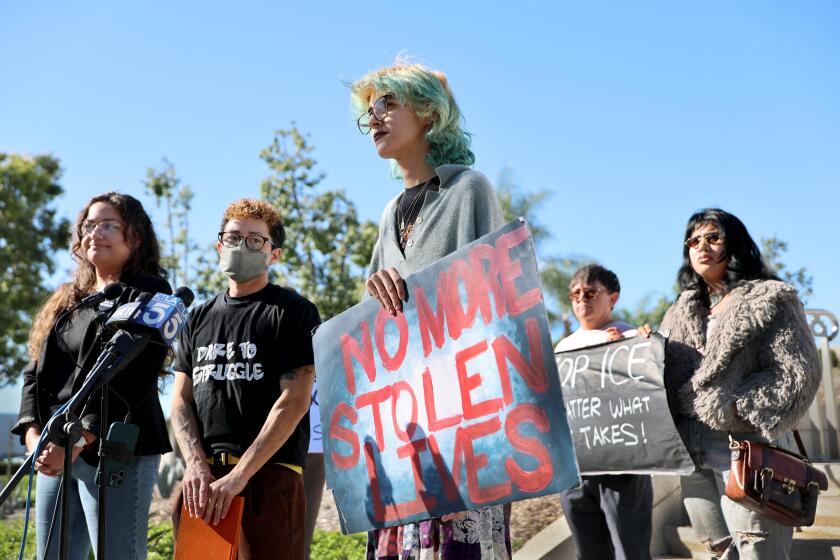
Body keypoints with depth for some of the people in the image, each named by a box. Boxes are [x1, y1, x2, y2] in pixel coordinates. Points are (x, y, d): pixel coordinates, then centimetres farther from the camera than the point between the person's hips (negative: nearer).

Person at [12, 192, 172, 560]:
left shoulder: (148, 294, -3)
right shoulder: (66, 301, 19)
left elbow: (134, 381, -14)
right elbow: (37, 371, 13)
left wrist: (78, 441, -21)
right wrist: (33, 433, -4)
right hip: (56, 452, 7)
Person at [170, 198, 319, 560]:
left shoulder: (294, 311, 2)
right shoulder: (199, 319, 18)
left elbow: (294, 401, -8)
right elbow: (181, 399, 14)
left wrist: (238, 475, -13)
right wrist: (196, 464, -4)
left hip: (268, 474, -4)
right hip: (202, 480, 5)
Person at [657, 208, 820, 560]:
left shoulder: (770, 299, 3)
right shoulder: (681, 313, 19)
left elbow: (797, 372, -7)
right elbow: (666, 372, 19)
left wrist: (733, 410, -16)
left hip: (747, 451, -5)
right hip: (693, 455, 6)